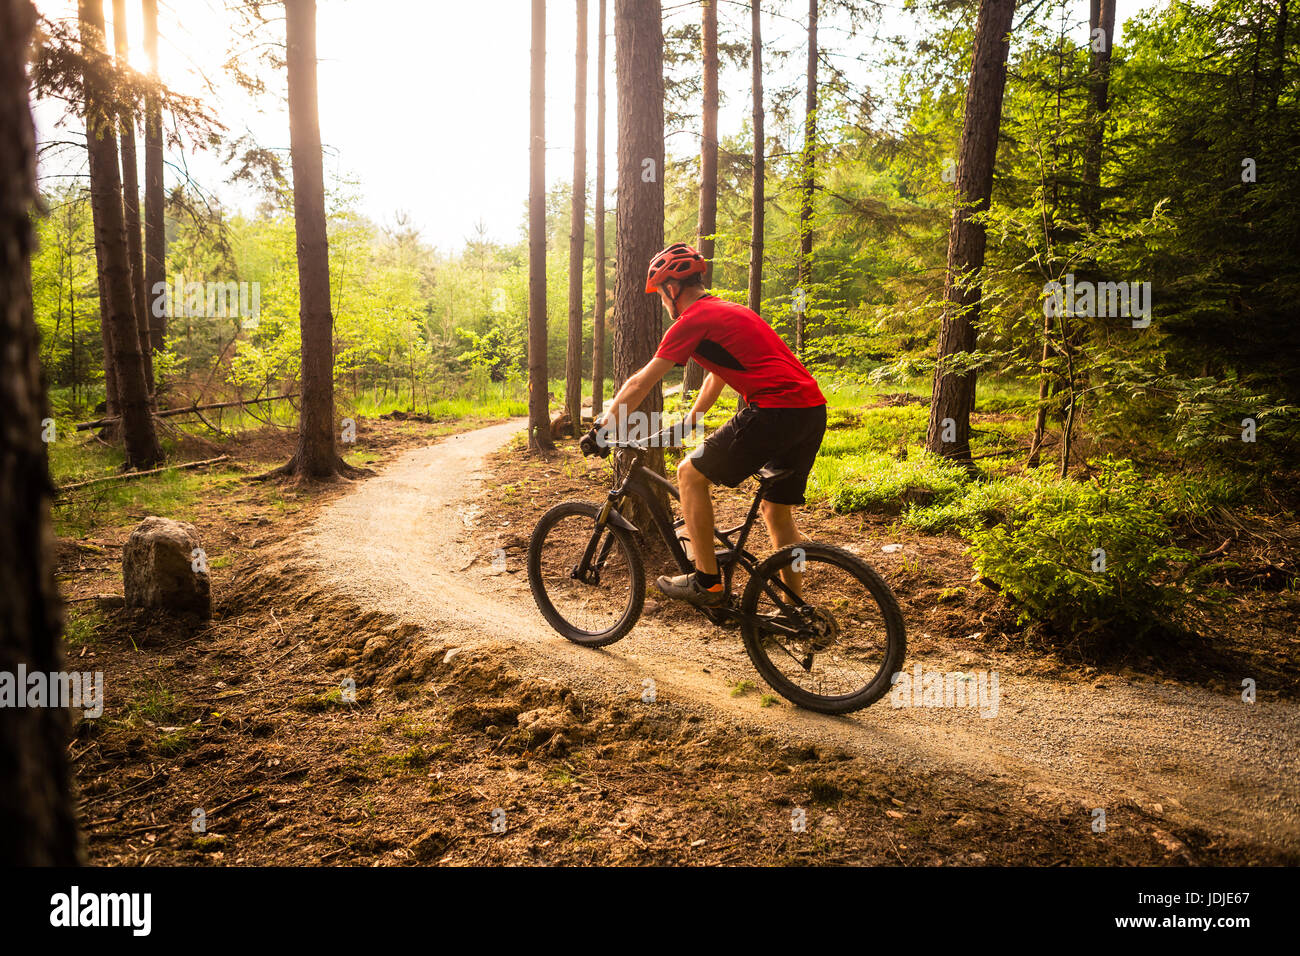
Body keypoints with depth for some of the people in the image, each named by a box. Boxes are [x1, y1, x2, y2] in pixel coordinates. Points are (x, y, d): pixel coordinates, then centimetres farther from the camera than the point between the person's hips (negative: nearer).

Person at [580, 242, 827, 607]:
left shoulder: (693, 320, -2)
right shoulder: (730, 311, 26)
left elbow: (640, 384, 1)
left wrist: (602, 430, 10)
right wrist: (688, 422, 47)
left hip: (774, 410, -9)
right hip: (814, 411, 9)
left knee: (690, 474, 5)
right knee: (778, 514, 18)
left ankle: (706, 581, 8)